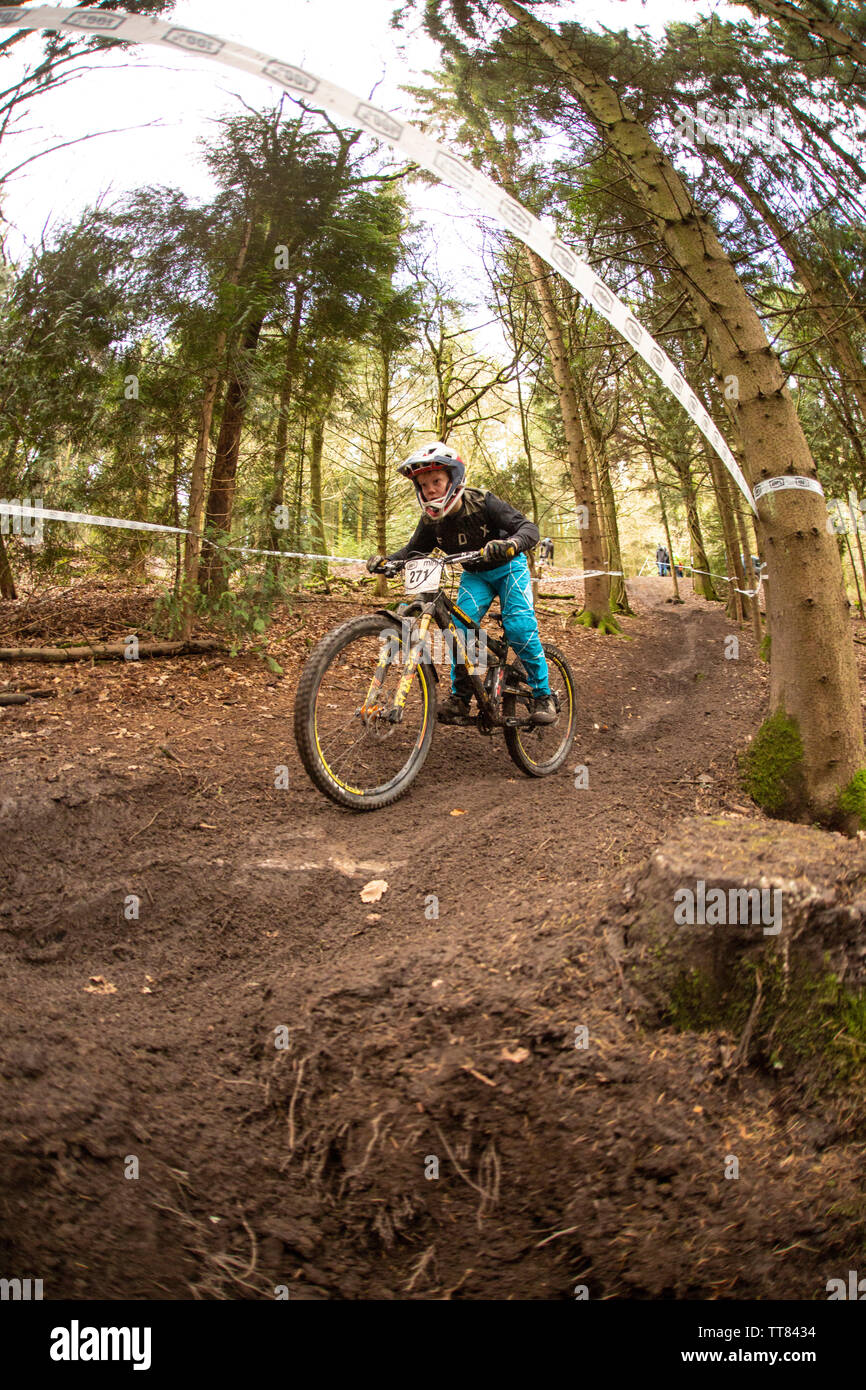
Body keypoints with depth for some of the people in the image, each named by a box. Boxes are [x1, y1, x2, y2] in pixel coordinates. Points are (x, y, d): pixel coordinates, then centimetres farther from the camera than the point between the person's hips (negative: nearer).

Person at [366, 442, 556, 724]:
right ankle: (460, 697, -5)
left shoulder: (482, 502, -28)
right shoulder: (430, 521, -15)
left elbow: (528, 527, -33)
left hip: (508, 568, -4)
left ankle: (543, 695, -8)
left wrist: (511, 544, -56)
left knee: (520, 627, -22)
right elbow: (413, 550, -3)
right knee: (459, 627, -18)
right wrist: (386, 561, -24)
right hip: (474, 575, 4)